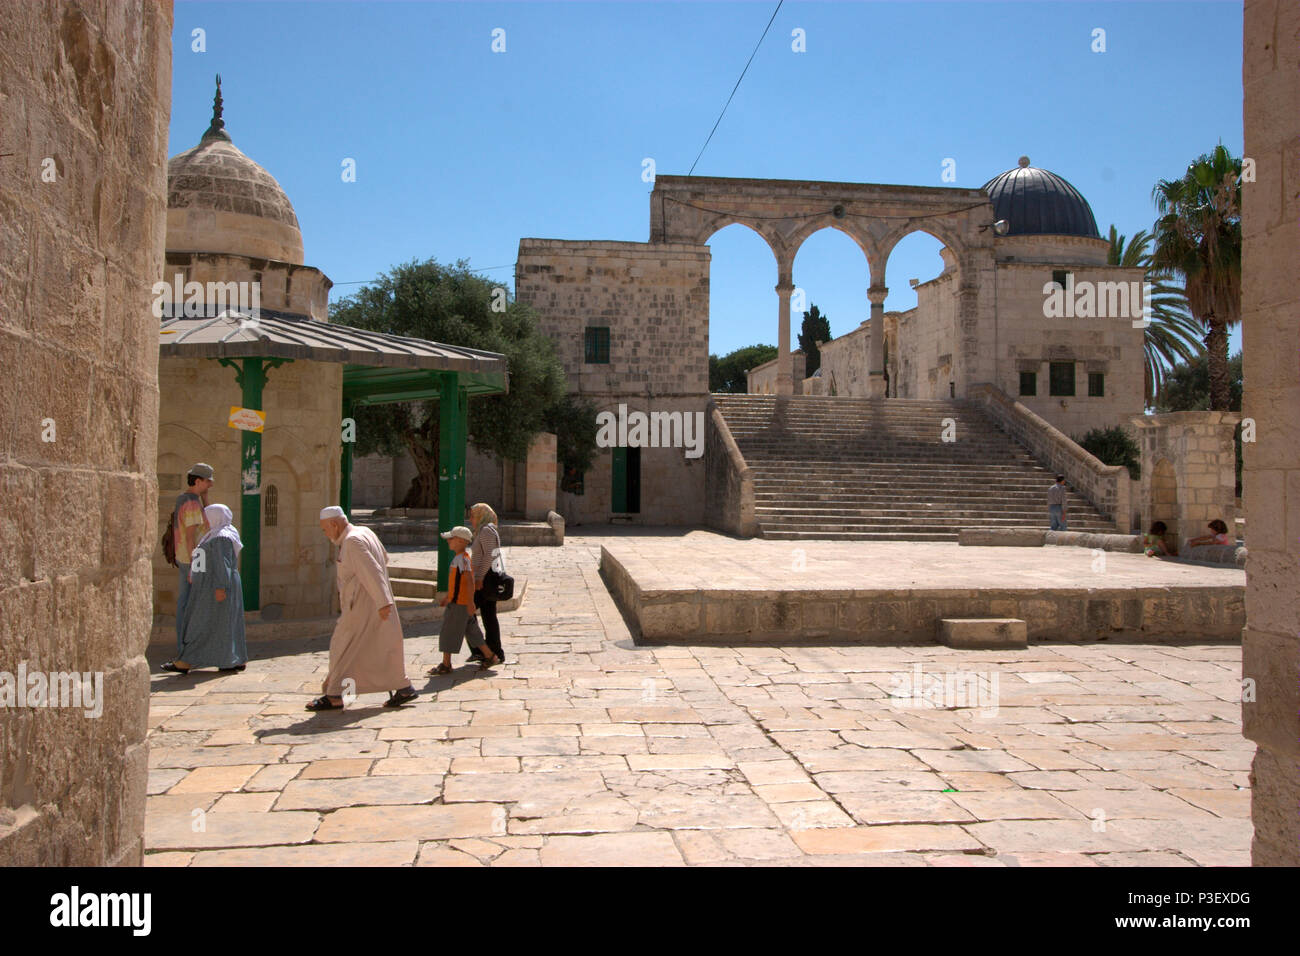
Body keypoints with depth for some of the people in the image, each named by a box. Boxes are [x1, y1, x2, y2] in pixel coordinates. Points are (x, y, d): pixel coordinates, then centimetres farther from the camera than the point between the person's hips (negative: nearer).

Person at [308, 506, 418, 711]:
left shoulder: (352, 541, -17)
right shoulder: (365, 532, 12)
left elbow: (372, 571, -26)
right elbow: (384, 558, 27)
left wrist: (383, 602, -30)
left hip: (361, 605, -9)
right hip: (375, 603, 9)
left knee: (343, 648, 0)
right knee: (382, 646, 11)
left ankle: (333, 696, 7)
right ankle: (403, 688, 11)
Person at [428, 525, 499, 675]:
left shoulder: (462, 558, -18)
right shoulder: (460, 557, 13)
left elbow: (470, 581, -24)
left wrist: (470, 602, -25)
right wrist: (447, 597, 25)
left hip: (459, 604, -10)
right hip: (456, 600, 10)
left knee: (448, 632, -1)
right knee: (472, 631, 15)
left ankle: (445, 665, 8)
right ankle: (490, 656, 21)